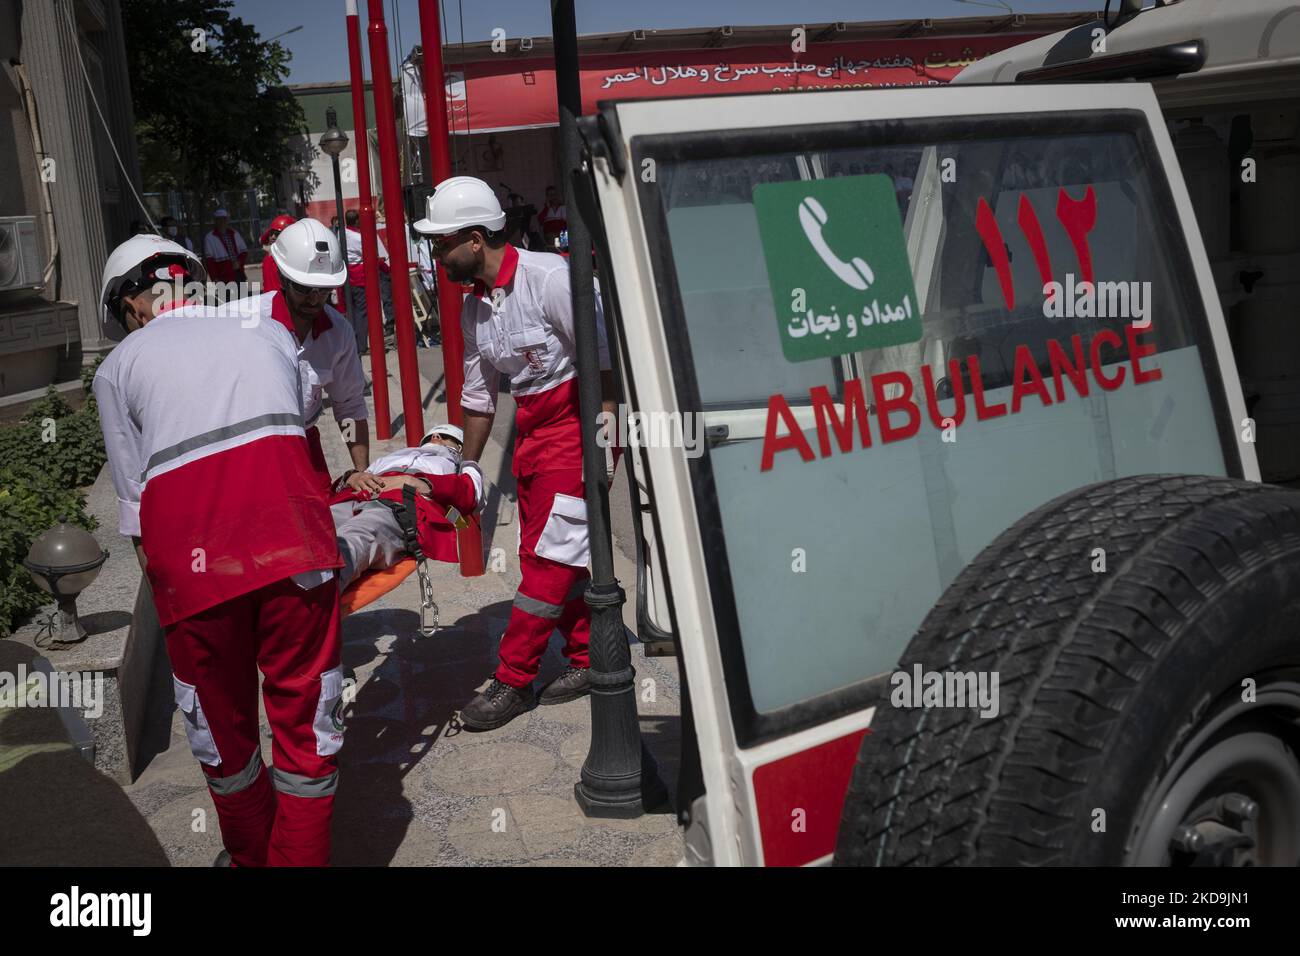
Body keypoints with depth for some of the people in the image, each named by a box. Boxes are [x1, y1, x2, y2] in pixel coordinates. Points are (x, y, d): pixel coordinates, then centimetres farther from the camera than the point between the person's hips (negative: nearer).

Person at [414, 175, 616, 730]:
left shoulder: (548, 278, -18)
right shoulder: (474, 310, 6)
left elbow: (603, 361, -17)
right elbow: (478, 396, 15)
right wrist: (466, 470, 19)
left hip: (575, 426, -8)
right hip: (529, 432, 8)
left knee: (548, 557, -5)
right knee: (554, 554, 12)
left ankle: (513, 679, 5)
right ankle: (588, 658, 26)